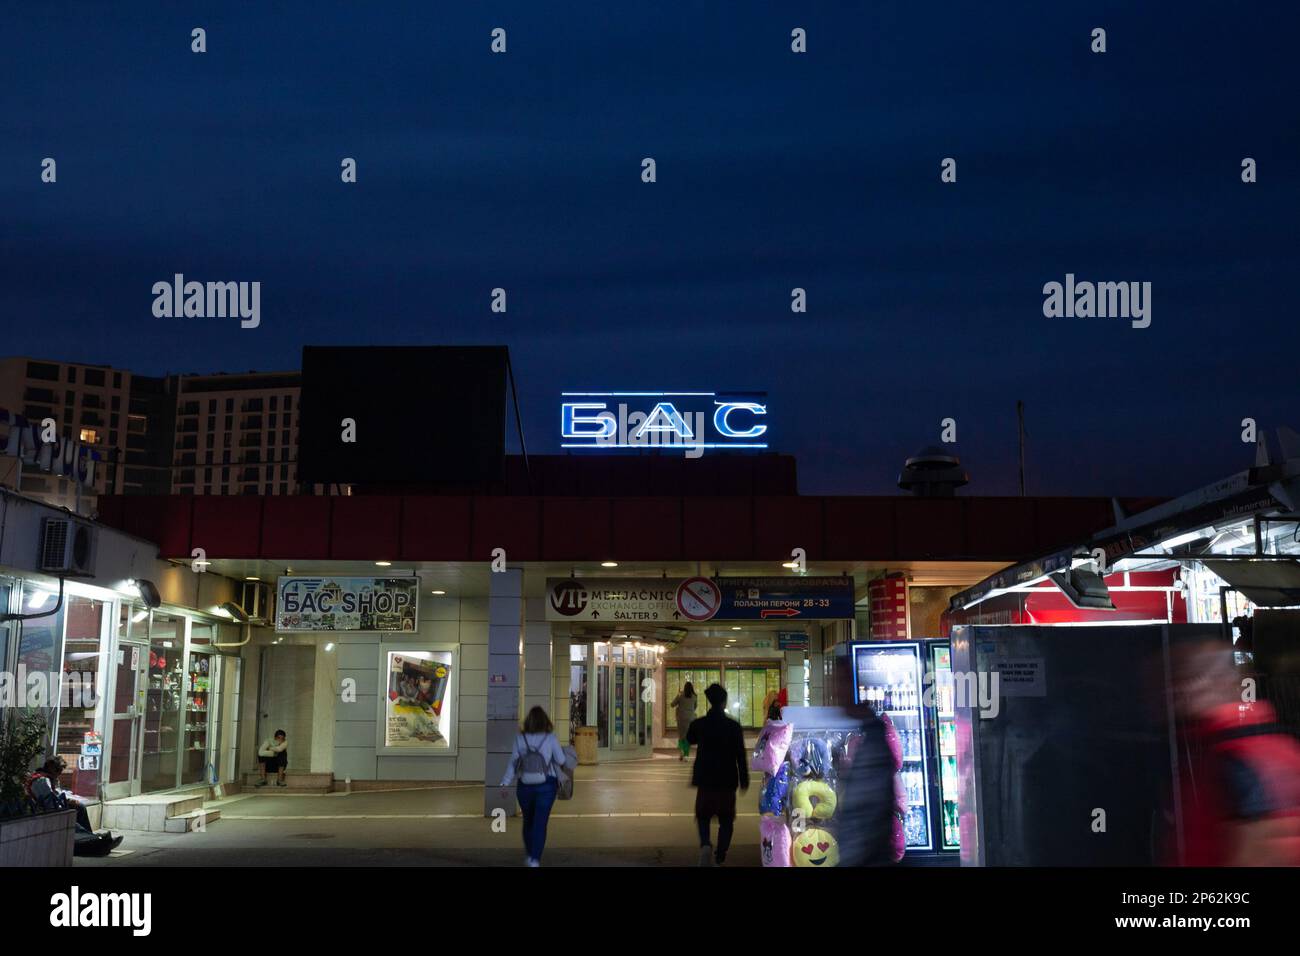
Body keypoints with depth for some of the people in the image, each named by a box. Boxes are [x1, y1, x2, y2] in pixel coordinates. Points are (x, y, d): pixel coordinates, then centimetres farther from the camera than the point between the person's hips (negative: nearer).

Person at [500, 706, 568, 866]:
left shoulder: (520, 739, -5)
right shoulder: (550, 738, -9)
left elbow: (513, 762, -5)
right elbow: (561, 761, -2)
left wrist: (505, 784, -2)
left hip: (525, 787, 2)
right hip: (546, 786, -2)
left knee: (528, 820, 20)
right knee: (540, 823, -1)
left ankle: (529, 855, 34)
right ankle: (535, 859, -12)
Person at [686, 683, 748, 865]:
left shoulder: (698, 724, -6)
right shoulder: (733, 726, -10)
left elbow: (689, 740, 17)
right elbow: (741, 756, -7)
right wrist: (744, 780, 2)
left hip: (705, 780, 1)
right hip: (727, 781, -1)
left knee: (703, 815, 14)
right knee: (726, 819, 14)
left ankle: (705, 844, -13)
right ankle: (720, 857, 11)